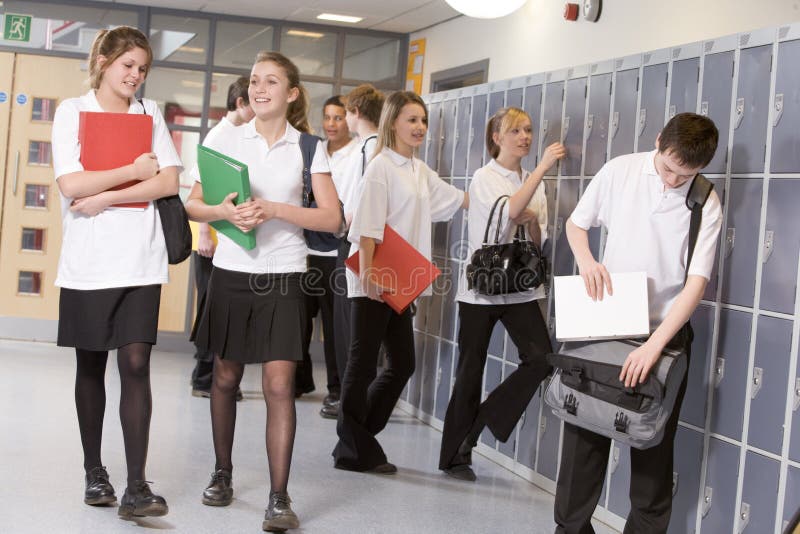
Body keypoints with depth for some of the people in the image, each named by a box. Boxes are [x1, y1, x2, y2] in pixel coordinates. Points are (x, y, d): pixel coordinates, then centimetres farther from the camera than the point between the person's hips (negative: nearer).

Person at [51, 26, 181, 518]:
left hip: (139, 261, 1)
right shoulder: (73, 111, 2)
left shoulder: (151, 114, 8)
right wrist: (134, 171, -8)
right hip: (87, 261, 0)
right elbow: (70, 184, -10)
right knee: (91, 366, 9)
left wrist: (105, 198, -11)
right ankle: (94, 471, 22)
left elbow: (170, 182, -3)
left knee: (135, 364, -8)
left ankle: (137, 487, -10)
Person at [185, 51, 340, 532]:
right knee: (226, 377, 11)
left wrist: (273, 209, -17)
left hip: (283, 276, -2)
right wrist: (223, 212, -17)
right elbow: (193, 205, 4)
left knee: (279, 384, -9)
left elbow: (332, 219, -5)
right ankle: (222, 474, 30)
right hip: (232, 272, 2)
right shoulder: (229, 141, 5)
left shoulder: (309, 149, 1)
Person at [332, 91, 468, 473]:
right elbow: (368, 227, -18)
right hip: (374, 280, -9)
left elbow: (457, 199, 26)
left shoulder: (420, 171, 15)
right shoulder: (382, 166, -10)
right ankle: (354, 450, 9)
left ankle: (356, 442, 20)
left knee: (402, 363, 9)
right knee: (363, 365, 0)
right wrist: (367, 273, -25)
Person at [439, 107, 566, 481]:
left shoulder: (532, 183, 12)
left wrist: (532, 221, -9)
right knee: (471, 370, 1)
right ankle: (454, 455, 14)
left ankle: (483, 421, 4)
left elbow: (538, 242, 13)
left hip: (520, 287, 5)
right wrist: (543, 167, -26)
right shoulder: (484, 178, -5)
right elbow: (509, 211, -25)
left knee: (540, 358, -15)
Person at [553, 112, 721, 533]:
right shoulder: (620, 171, -6)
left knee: (654, 440, 6)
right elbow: (576, 224, 9)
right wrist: (585, 259, -13)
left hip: (665, 328, -1)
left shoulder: (706, 205, -11)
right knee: (584, 427, 4)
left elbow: (696, 283, -16)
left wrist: (654, 345, -25)